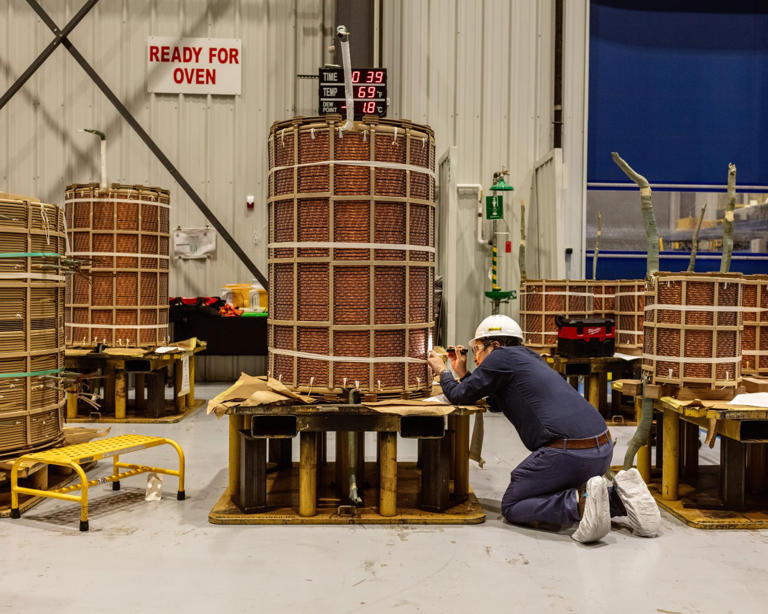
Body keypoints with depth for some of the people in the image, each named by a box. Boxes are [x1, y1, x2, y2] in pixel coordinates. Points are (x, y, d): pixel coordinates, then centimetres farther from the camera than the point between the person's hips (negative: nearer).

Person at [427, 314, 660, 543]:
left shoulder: (501, 356, 2)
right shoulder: (528, 357, 27)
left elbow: (460, 396, 10)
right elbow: (494, 404, 37)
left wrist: (443, 372, 28)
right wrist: (462, 373, 38)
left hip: (568, 451, -9)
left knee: (511, 507, 9)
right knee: (556, 493, 31)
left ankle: (580, 502, -15)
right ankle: (619, 497, 6)